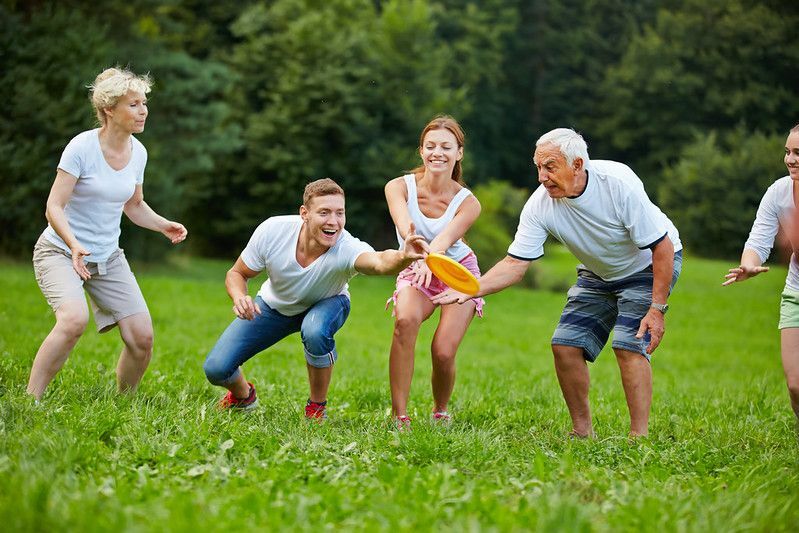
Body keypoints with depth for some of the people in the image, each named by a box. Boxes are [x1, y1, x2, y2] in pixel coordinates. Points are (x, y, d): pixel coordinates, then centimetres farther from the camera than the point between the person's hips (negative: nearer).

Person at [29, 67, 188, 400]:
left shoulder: (137, 152, 2)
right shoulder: (82, 147, -17)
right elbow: (54, 207, -19)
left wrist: (163, 226, -1)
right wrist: (74, 245, -36)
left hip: (108, 257, 6)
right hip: (60, 251, -6)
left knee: (142, 338, -6)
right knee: (74, 319, -33)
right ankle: (31, 400, -23)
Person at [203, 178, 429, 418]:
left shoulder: (346, 249, -39)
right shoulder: (272, 231, -30)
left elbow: (380, 262, -63)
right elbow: (236, 274, -14)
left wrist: (403, 257, -86)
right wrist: (239, 297, -37)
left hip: (324, 306, -2)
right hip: (274, 304, 2)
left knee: (315, 331, -39)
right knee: (216, 369, -10)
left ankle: (317, 407, -10)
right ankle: (243, 395, 30)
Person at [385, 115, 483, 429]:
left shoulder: (467, 203, -21)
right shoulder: (399, 187, -20)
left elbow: (445, 238, -39)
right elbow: (403, 223, -40)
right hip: (416, 271, 0)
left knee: (444, 352, -18)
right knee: (405, 320, -33)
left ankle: (441, 412, 17)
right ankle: (399, 416, -28)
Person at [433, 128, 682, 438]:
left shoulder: (618, 183, -33)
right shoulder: (540, 205, -21)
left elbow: (662, 247, -26)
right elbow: (515, 264, -20)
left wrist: (657, 309, -29)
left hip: (650, 264, -5)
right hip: (597, 273, 5)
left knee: (629, 346, -22)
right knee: (565, 344, -6)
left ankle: (639, 436, -16)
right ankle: (582, 432, 8)